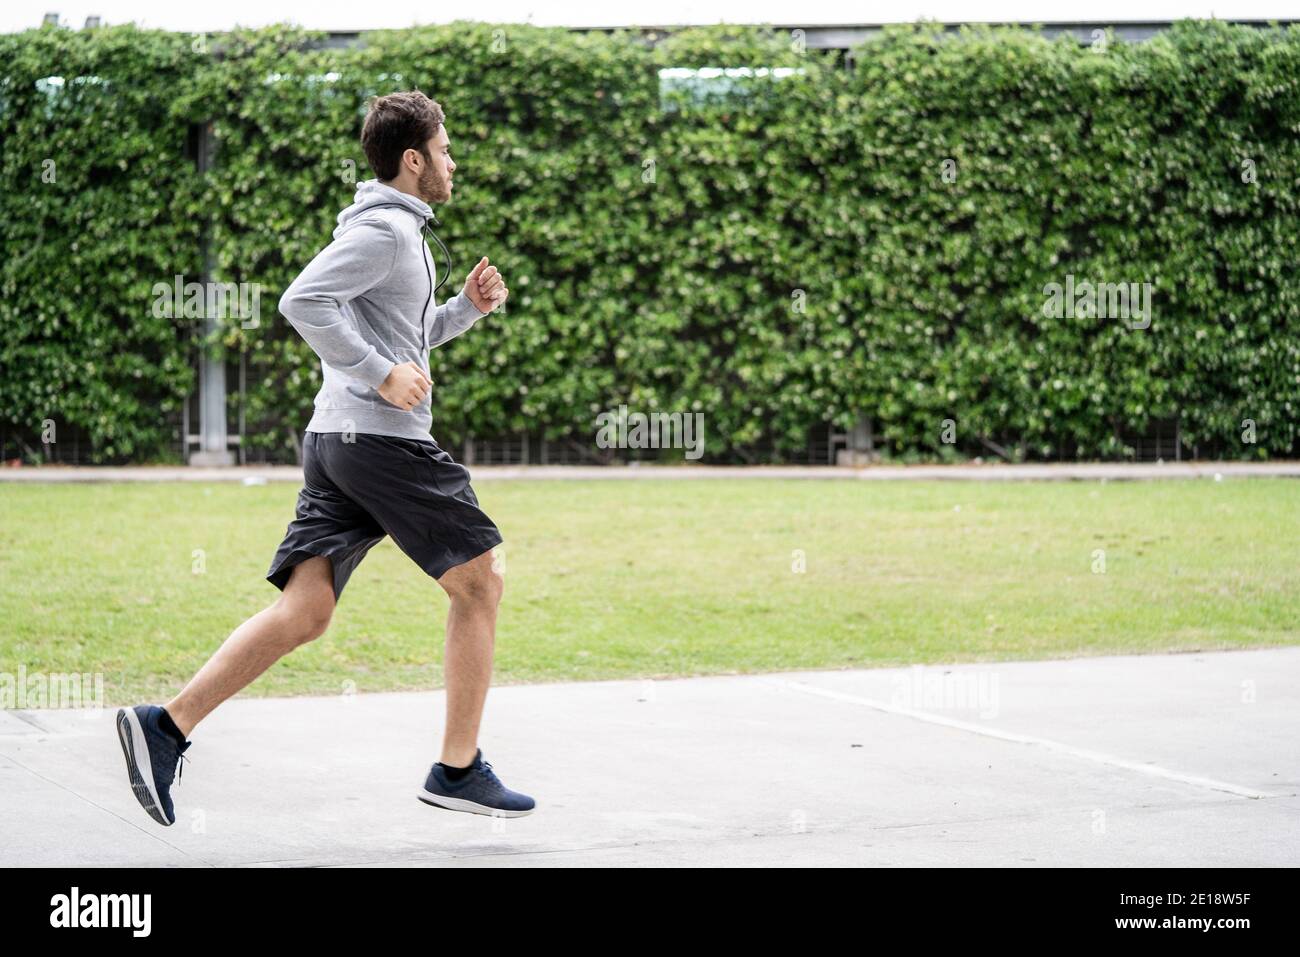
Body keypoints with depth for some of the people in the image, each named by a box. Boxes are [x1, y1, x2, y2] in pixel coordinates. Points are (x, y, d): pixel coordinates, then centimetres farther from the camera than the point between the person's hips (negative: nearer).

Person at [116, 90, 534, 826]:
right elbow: (303, 301, -20)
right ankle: (459, 769, 6)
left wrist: (467, 308, 19)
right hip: (382, 440, -9)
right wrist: (382, 375, -20)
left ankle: (167, 726, -9)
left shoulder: (398, 232, 24)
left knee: (303, 612, 1)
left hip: (339, 439, 9)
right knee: (480, 584, 2)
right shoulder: (384, 230, -8)